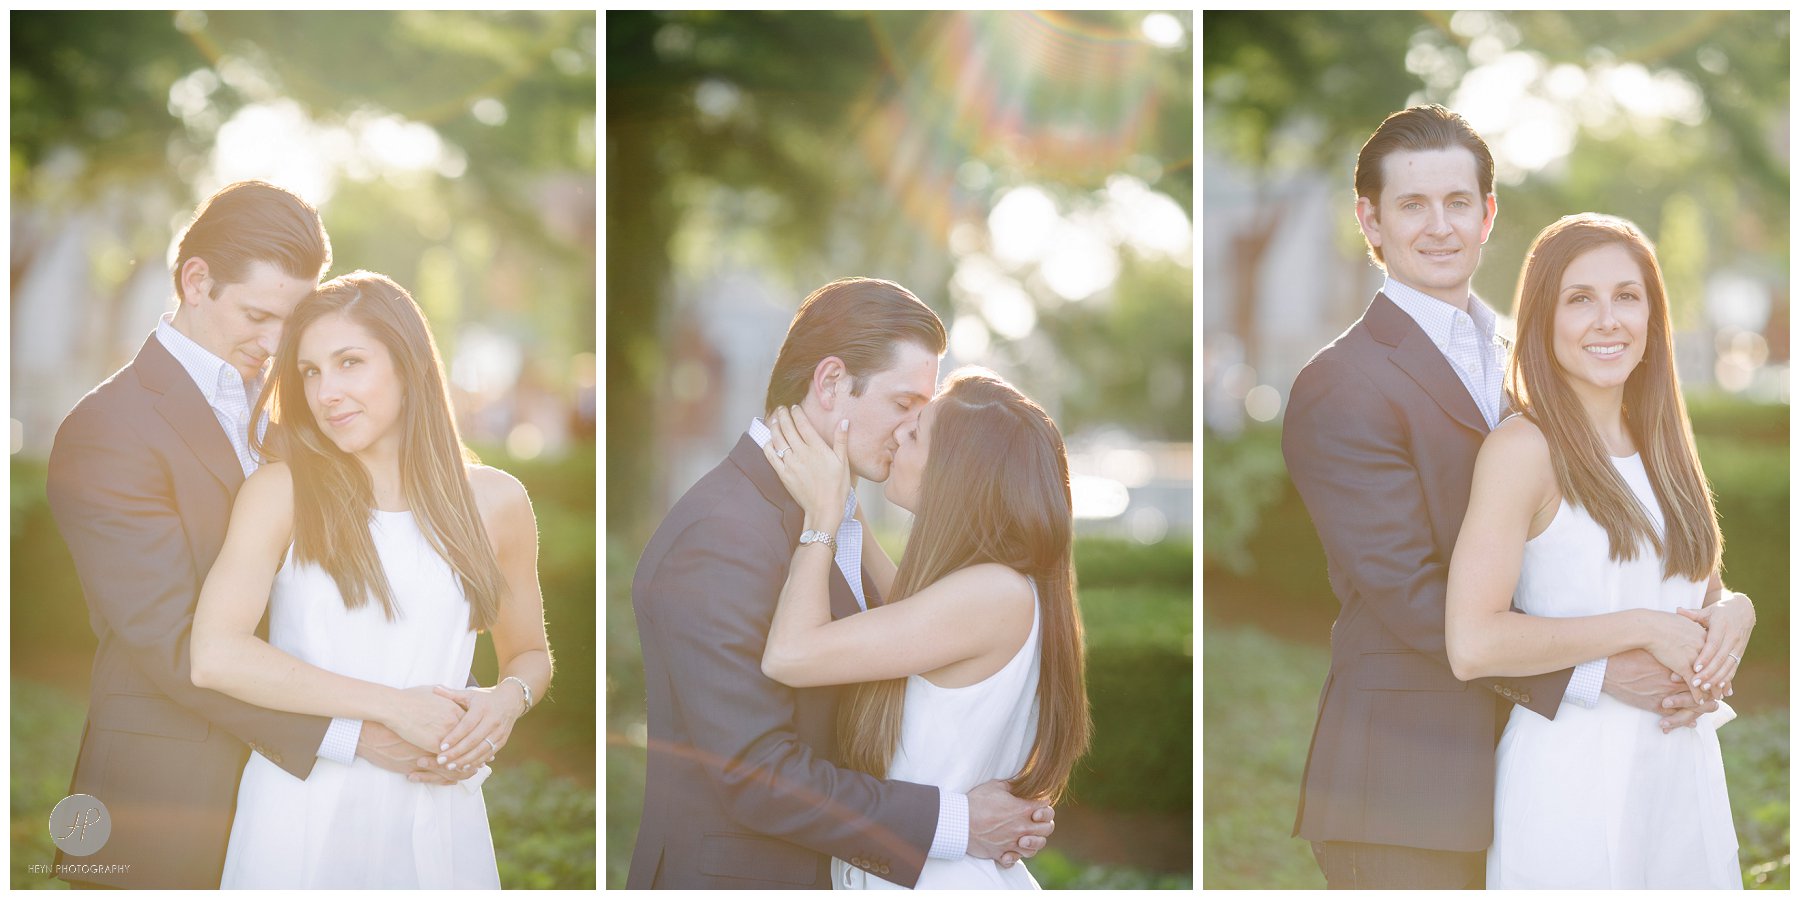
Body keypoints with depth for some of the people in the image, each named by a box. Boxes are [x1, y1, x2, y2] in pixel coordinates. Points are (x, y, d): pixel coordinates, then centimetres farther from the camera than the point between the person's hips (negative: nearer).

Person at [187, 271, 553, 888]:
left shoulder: (495, 502, 5)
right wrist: (392, 707, -18)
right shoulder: (281, 491, -4)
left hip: (436, 815, 2)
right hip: (303, 809, -2)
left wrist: (507, 699, -6)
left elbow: (530, 654, 19)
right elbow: (216, 656, -17)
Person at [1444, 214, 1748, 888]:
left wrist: (1735, 613, -3)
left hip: (1687, 767, 7)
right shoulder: (1522, 449, -12)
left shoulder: (1661, 447, 10)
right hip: (1576, 773, -7)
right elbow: (1472, 644, -23)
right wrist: (1641, 629, -18)